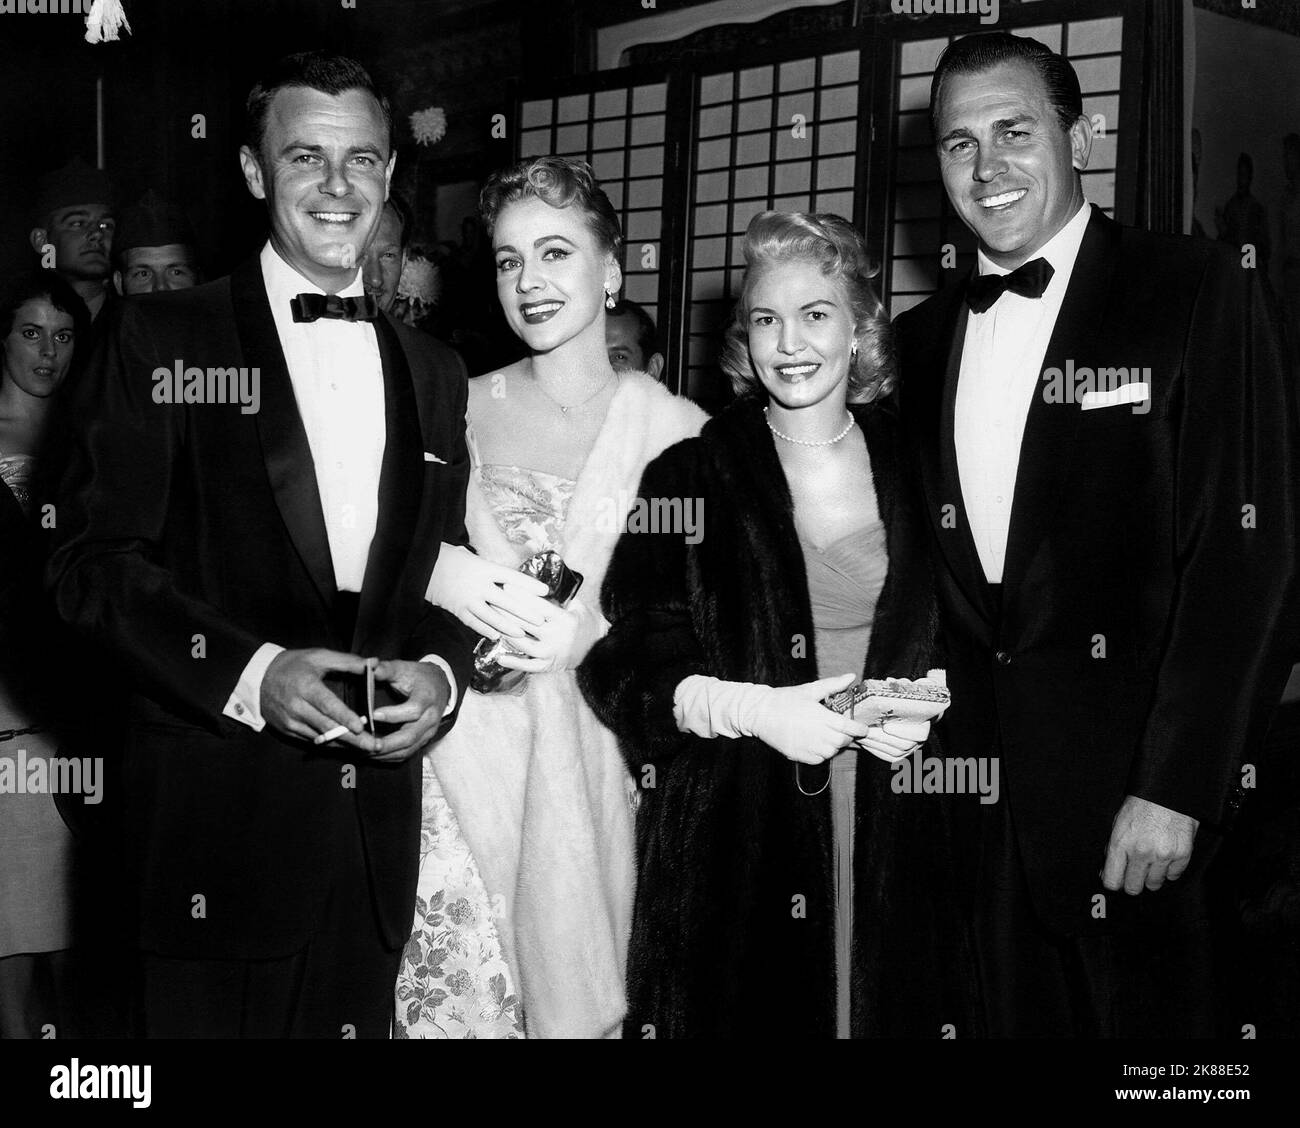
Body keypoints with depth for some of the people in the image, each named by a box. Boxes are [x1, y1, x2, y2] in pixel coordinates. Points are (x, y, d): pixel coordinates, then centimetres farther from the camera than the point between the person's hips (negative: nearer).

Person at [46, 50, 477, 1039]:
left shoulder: (432, 371, 12)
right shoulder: (163, 340, -2)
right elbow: (94, 563, -7)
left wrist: (440, 673, -5)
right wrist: (249, 671, -19)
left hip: (374, 818, 4)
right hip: (221, 820, -4)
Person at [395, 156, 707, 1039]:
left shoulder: (673, 425, -1)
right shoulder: (457, 408, 5)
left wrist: (592, 628, -16)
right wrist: (435, 571, -11)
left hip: (595, 758, -1)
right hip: (463, 755, 1)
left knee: (578, 998, 6)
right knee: (452, 1000, 2)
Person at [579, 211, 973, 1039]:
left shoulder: (916, 465, 7)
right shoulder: (691, 474, 0)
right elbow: (623, 665, -3)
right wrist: (753, 708, -17)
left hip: (895, 823, 2)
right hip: (733, 828, -2)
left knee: (888, 1006, 6)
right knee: (749, 1011, 2)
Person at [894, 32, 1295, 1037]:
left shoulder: (1196, 290, -6)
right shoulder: (925, 337, 10)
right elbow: (936, 563, 10)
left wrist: (1175, 789, -17)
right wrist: (937, 745, -1)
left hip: (1130, 776, -4)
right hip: (983, 778, 5)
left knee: (1146, 1010, 6)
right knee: (1018, 1017, 13)